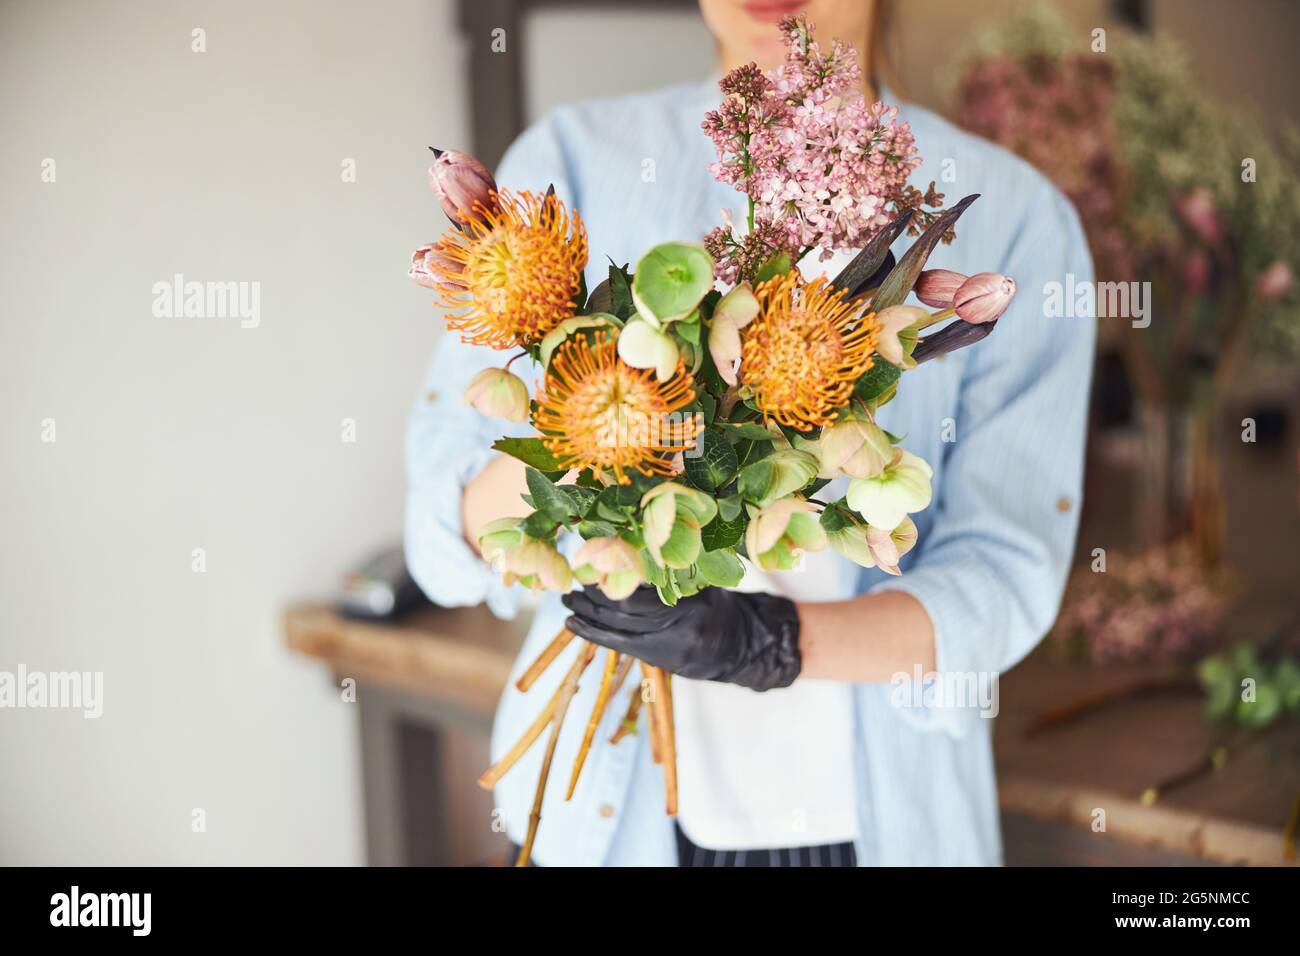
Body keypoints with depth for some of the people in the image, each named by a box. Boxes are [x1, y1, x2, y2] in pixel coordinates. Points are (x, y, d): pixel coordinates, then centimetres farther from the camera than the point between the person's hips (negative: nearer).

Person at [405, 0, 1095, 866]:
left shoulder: (1012, 217, -9)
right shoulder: (574, 163, -8)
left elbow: (1003, 577, -13)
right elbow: (452, 543, -11)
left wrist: (773, 639, -29)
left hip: (875, 814, 0)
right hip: (614, 804, 1)